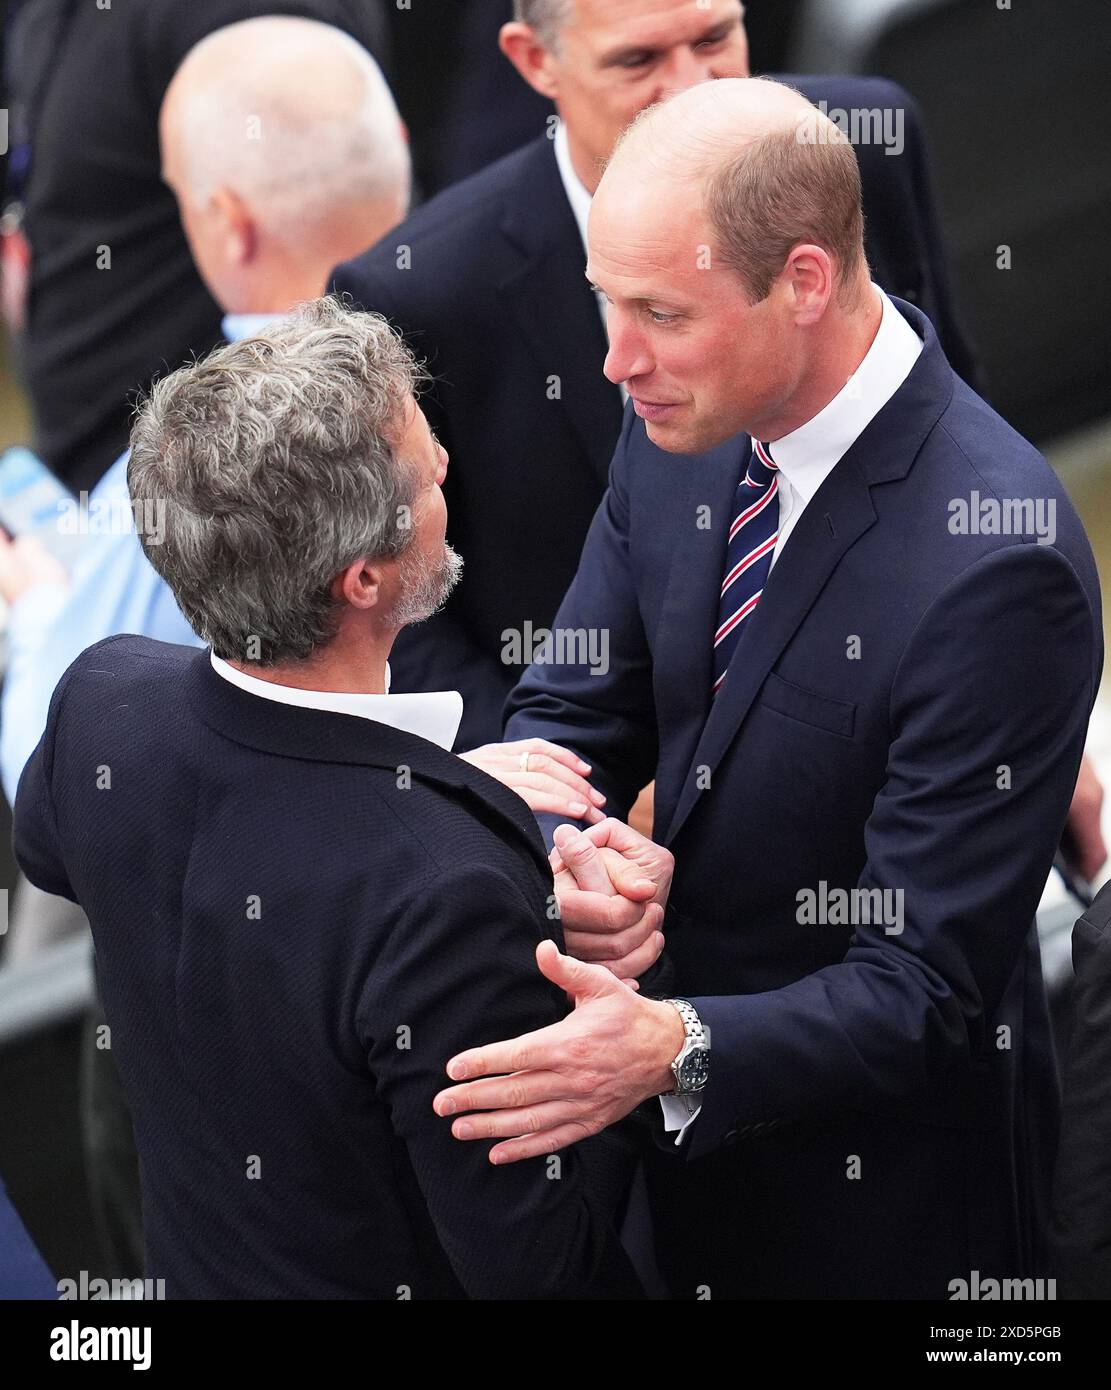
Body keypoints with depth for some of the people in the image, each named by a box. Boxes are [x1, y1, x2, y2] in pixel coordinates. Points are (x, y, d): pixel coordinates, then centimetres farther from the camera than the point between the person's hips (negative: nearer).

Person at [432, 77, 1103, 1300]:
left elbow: (921, 992, -29)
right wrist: (565, 847, -22)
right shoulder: (685, 421, -9)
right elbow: (571, 712, 0)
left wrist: (674, 1051, -44)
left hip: (880, 1194, -6)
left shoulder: (1000, 561, -32)